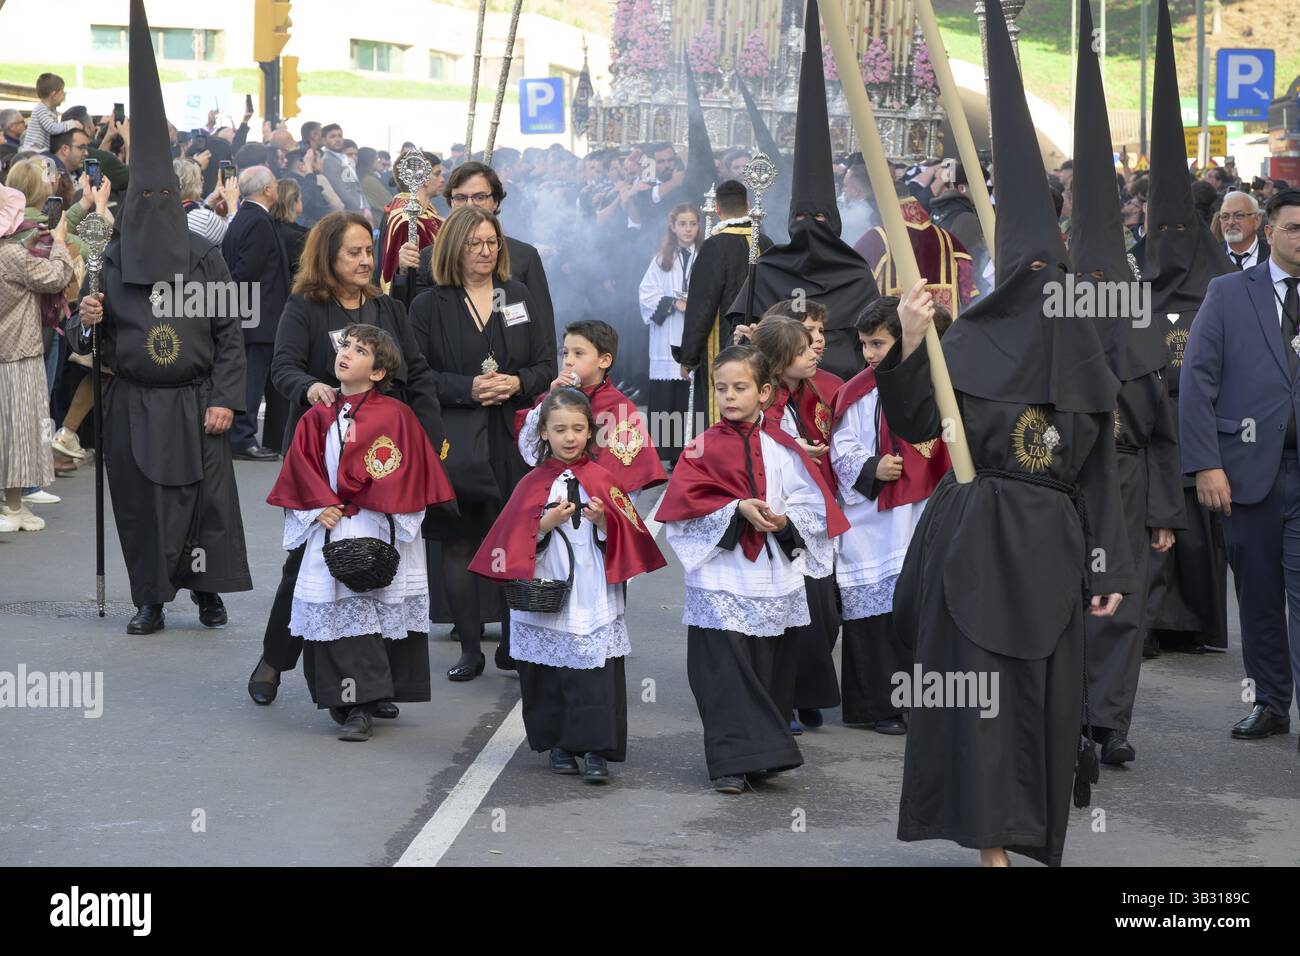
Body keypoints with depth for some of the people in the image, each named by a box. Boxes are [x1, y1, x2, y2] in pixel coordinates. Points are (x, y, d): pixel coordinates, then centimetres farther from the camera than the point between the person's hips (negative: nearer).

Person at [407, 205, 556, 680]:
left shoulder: (520, 297, 12)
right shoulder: (429, 306, 3)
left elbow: (547, 363, 11)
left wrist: (518, 383, -9)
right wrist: (468, 389, -14)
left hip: (513, 439, 2)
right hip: (456, 442, -2)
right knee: (460, 543, 0)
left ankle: (514, 645, 11)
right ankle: (469, 649, 10)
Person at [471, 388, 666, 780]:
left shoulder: (602, 480, 6)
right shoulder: (532, 484, 5)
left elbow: (625, 540, 5)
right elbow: (515, 543, 1)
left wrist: (603, 521, -14)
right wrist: (547, 523, -13)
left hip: (593, 600, 0)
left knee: (596, 677, -8)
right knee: (547, 678, 4)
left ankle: (594, 749, -5)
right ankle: (558, 746, 19)